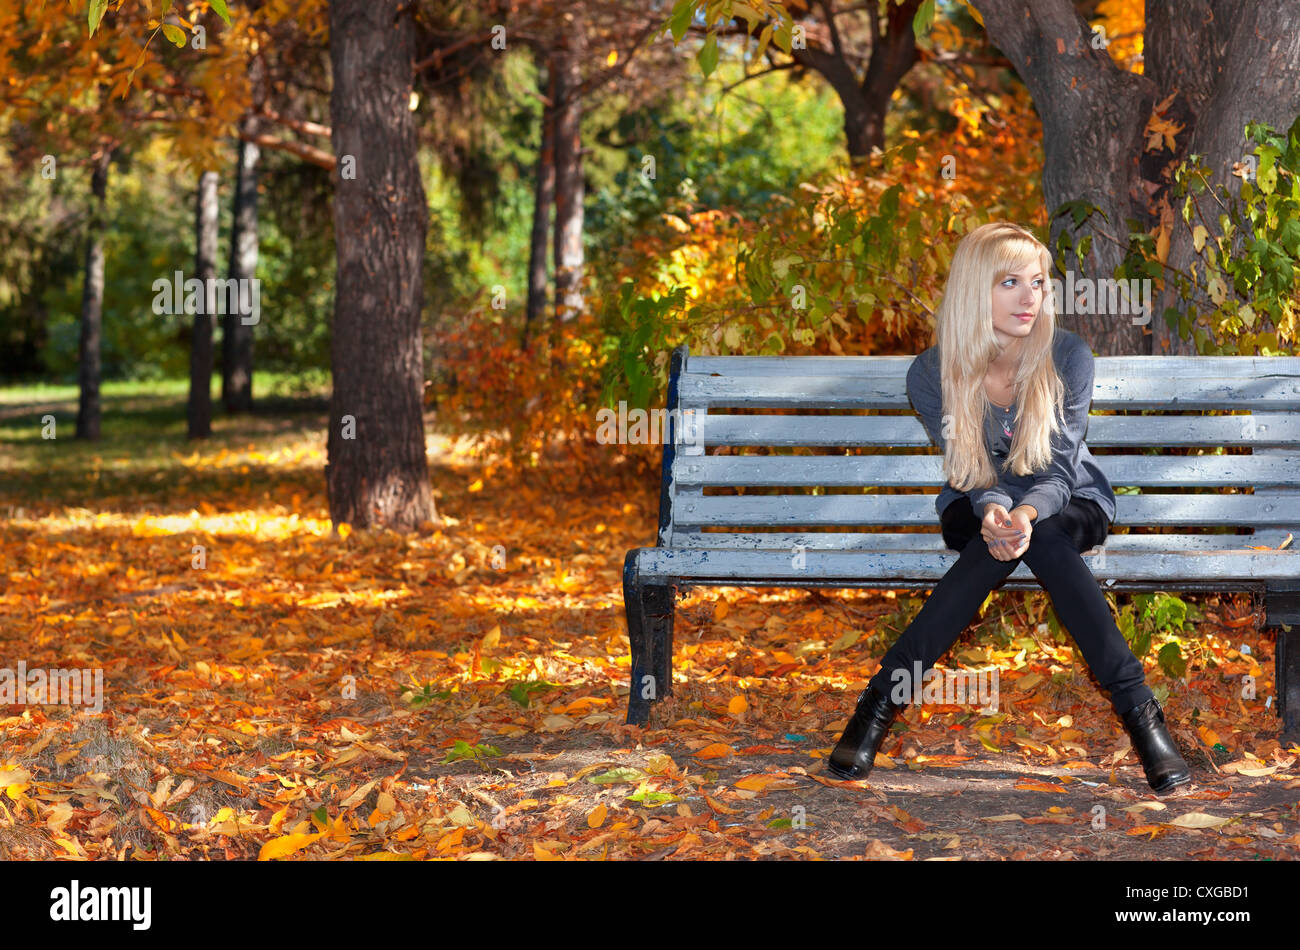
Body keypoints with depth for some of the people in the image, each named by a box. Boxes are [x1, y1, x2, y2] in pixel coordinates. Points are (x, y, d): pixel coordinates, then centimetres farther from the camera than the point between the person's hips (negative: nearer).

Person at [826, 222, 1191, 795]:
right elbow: (971, 475, -11)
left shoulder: (1068, 357, -14)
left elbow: (1057, 469, -15)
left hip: (1068, 503, 0)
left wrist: (1027, 513, -38)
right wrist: (992, 510, -35)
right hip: (977, 505, 0)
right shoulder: (932, 373, -13)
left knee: (1036, 533, -35)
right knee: (1000, 533, -35)